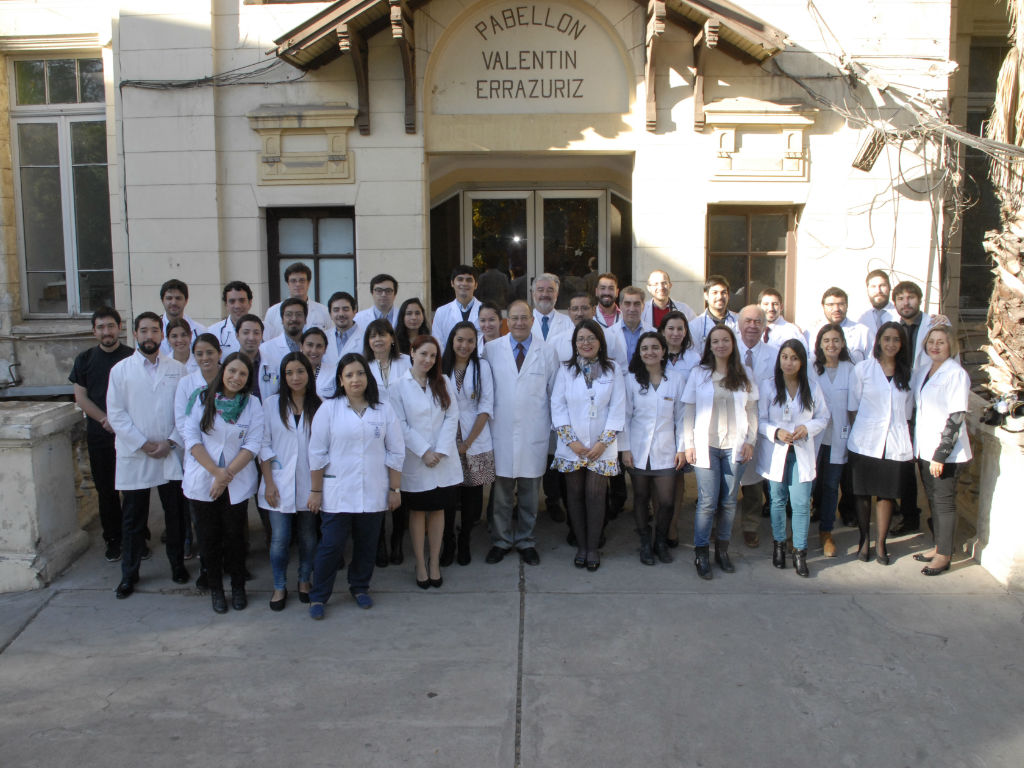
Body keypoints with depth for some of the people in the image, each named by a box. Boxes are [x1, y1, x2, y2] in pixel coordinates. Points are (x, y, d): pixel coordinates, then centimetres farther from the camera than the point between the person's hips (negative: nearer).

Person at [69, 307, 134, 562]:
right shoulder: (85, 360, 7)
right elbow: (80, 397, 4)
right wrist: (105, 420, -8)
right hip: (99, 436, 2)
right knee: (106, 490, 8)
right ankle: (113, 539, 19)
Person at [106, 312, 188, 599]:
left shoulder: (177, 369, 3)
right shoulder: (120, 370, 1)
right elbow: (116, 414, -3)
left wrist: (171, 441, -10)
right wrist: (143, 444, -10)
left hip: (171, 454, 1)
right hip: (134, 456, -1)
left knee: (175, 512, 9)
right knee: (133, 517, 7)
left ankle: (177, 564, 27)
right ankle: (129, 573, 21)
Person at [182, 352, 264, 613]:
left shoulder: (253, 405, 0)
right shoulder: (202, 398, 0)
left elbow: (253, 444, -6)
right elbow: (191, 437, -5)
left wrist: (227, 474, -14)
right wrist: (215, 470, -14)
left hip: (237, 483, 0)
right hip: (203, 481, 0)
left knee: (235, 535, 7)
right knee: (210, 537, 8)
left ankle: (238, 587, 23)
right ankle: (215, 588, 23)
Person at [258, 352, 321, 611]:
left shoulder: (319, 406, 1)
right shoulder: (272, 404, 2)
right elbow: (264, 445, 1)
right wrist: (269, 482, -6)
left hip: (309, 483, 0)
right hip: (279, 483, 0)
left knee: (308, 537, 10)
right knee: (279, 538, 1)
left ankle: (305, 581, 29)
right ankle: (279, 587, 18)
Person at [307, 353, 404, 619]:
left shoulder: (384, 410, 3)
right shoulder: (329, 408, -1)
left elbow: (396, 452, 6)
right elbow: (317, 453, 0)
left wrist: (395, 489, 4)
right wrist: (316, 491, -2)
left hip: (373, 493, 2)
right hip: (337, 493, -2)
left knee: (366, 544, 12)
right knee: (331, 545, 0)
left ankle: (360, 587, 32)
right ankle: (318, 596, 16)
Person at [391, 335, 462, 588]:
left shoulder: (442, 383, 7)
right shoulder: (399, 385, -3)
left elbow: (452, 417, 1)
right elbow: (401, 425, -8)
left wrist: (440, 451, -10)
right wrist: (423, 452, -13)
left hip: (443, 459, 3)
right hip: (415, 461, -3)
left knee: (438, 509, 9)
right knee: (417, 511, 7)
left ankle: (434, 562, 21)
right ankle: (420, 564, 18)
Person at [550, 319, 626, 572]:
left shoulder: (613, 370, 2)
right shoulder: (565, 370, 3)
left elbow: (618, 409, -1)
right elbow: (558, 406, 0)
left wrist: (603, 442, -8)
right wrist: (571, 440, -8)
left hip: (601, 447, -1)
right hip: (572, 446, 1)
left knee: (595, 495, -2)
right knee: (575, 495, 6)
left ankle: (593, 548, 10)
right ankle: (580, 546, 17)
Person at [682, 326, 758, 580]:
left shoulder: (743, 375, 7)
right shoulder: (699, 373, 1)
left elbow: (752, 411, 10)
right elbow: (688, 411, 1)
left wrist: (750, 441, 1)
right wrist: (688, 444, -3)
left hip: (734, 446, 2)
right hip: (706, 445, -2)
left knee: (729, 501, 6)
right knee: (707, 502, -5)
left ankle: (722, 549, 21)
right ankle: (701, 552, 9)